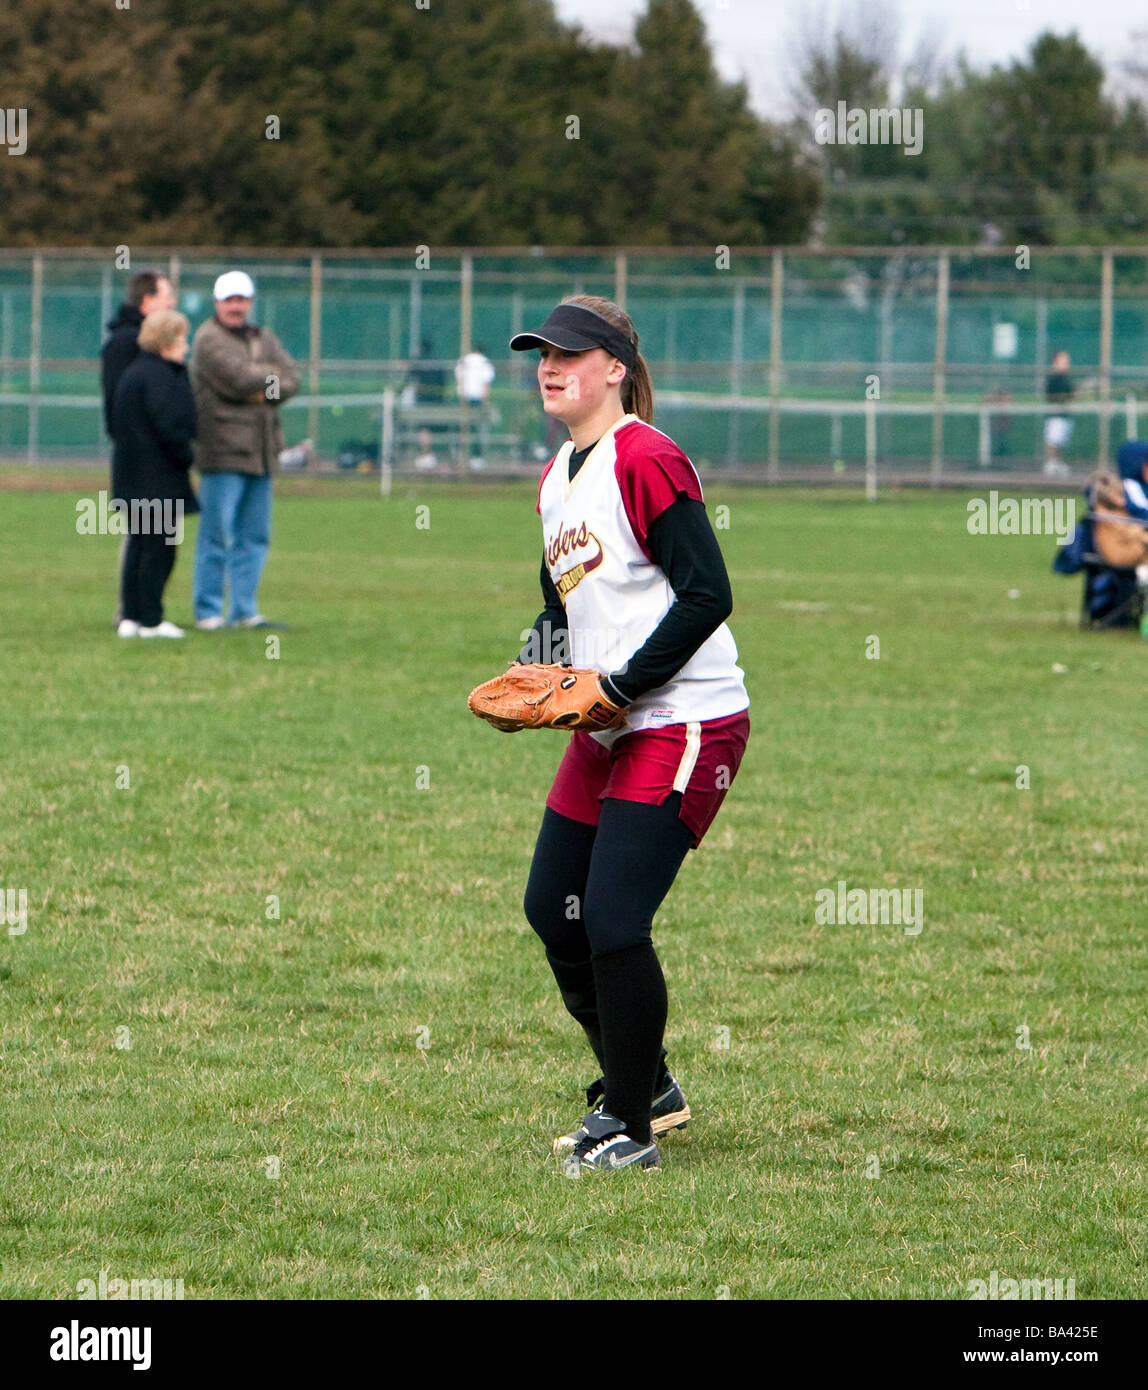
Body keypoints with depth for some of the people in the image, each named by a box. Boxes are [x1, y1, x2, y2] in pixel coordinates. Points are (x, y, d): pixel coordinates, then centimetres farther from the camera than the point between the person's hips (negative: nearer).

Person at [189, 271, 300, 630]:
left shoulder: (263, 339, 18)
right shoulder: (209, 340, -5)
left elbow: (291, 380, 6)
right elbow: (238, 377, -18)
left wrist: (262, 387, -12)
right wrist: (273, 376, -1)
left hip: (261, 450, 7)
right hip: (223, 450, -7)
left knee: (254, 536, 9)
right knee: (217, 533, -6)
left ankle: (244, 610, 15)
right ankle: (208, 611, -2)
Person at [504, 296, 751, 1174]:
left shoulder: (646, 461, -14)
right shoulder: (556, 478, 14)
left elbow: (707, 595, -19)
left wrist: (619, 686, -19)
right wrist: (544, 650, 6)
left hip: (684, 723, -10)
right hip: (607, 732, 10)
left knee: (614, 919, -13)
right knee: (553, 911, 10)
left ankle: (629, 1128, 1)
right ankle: (647, 1089, 27)